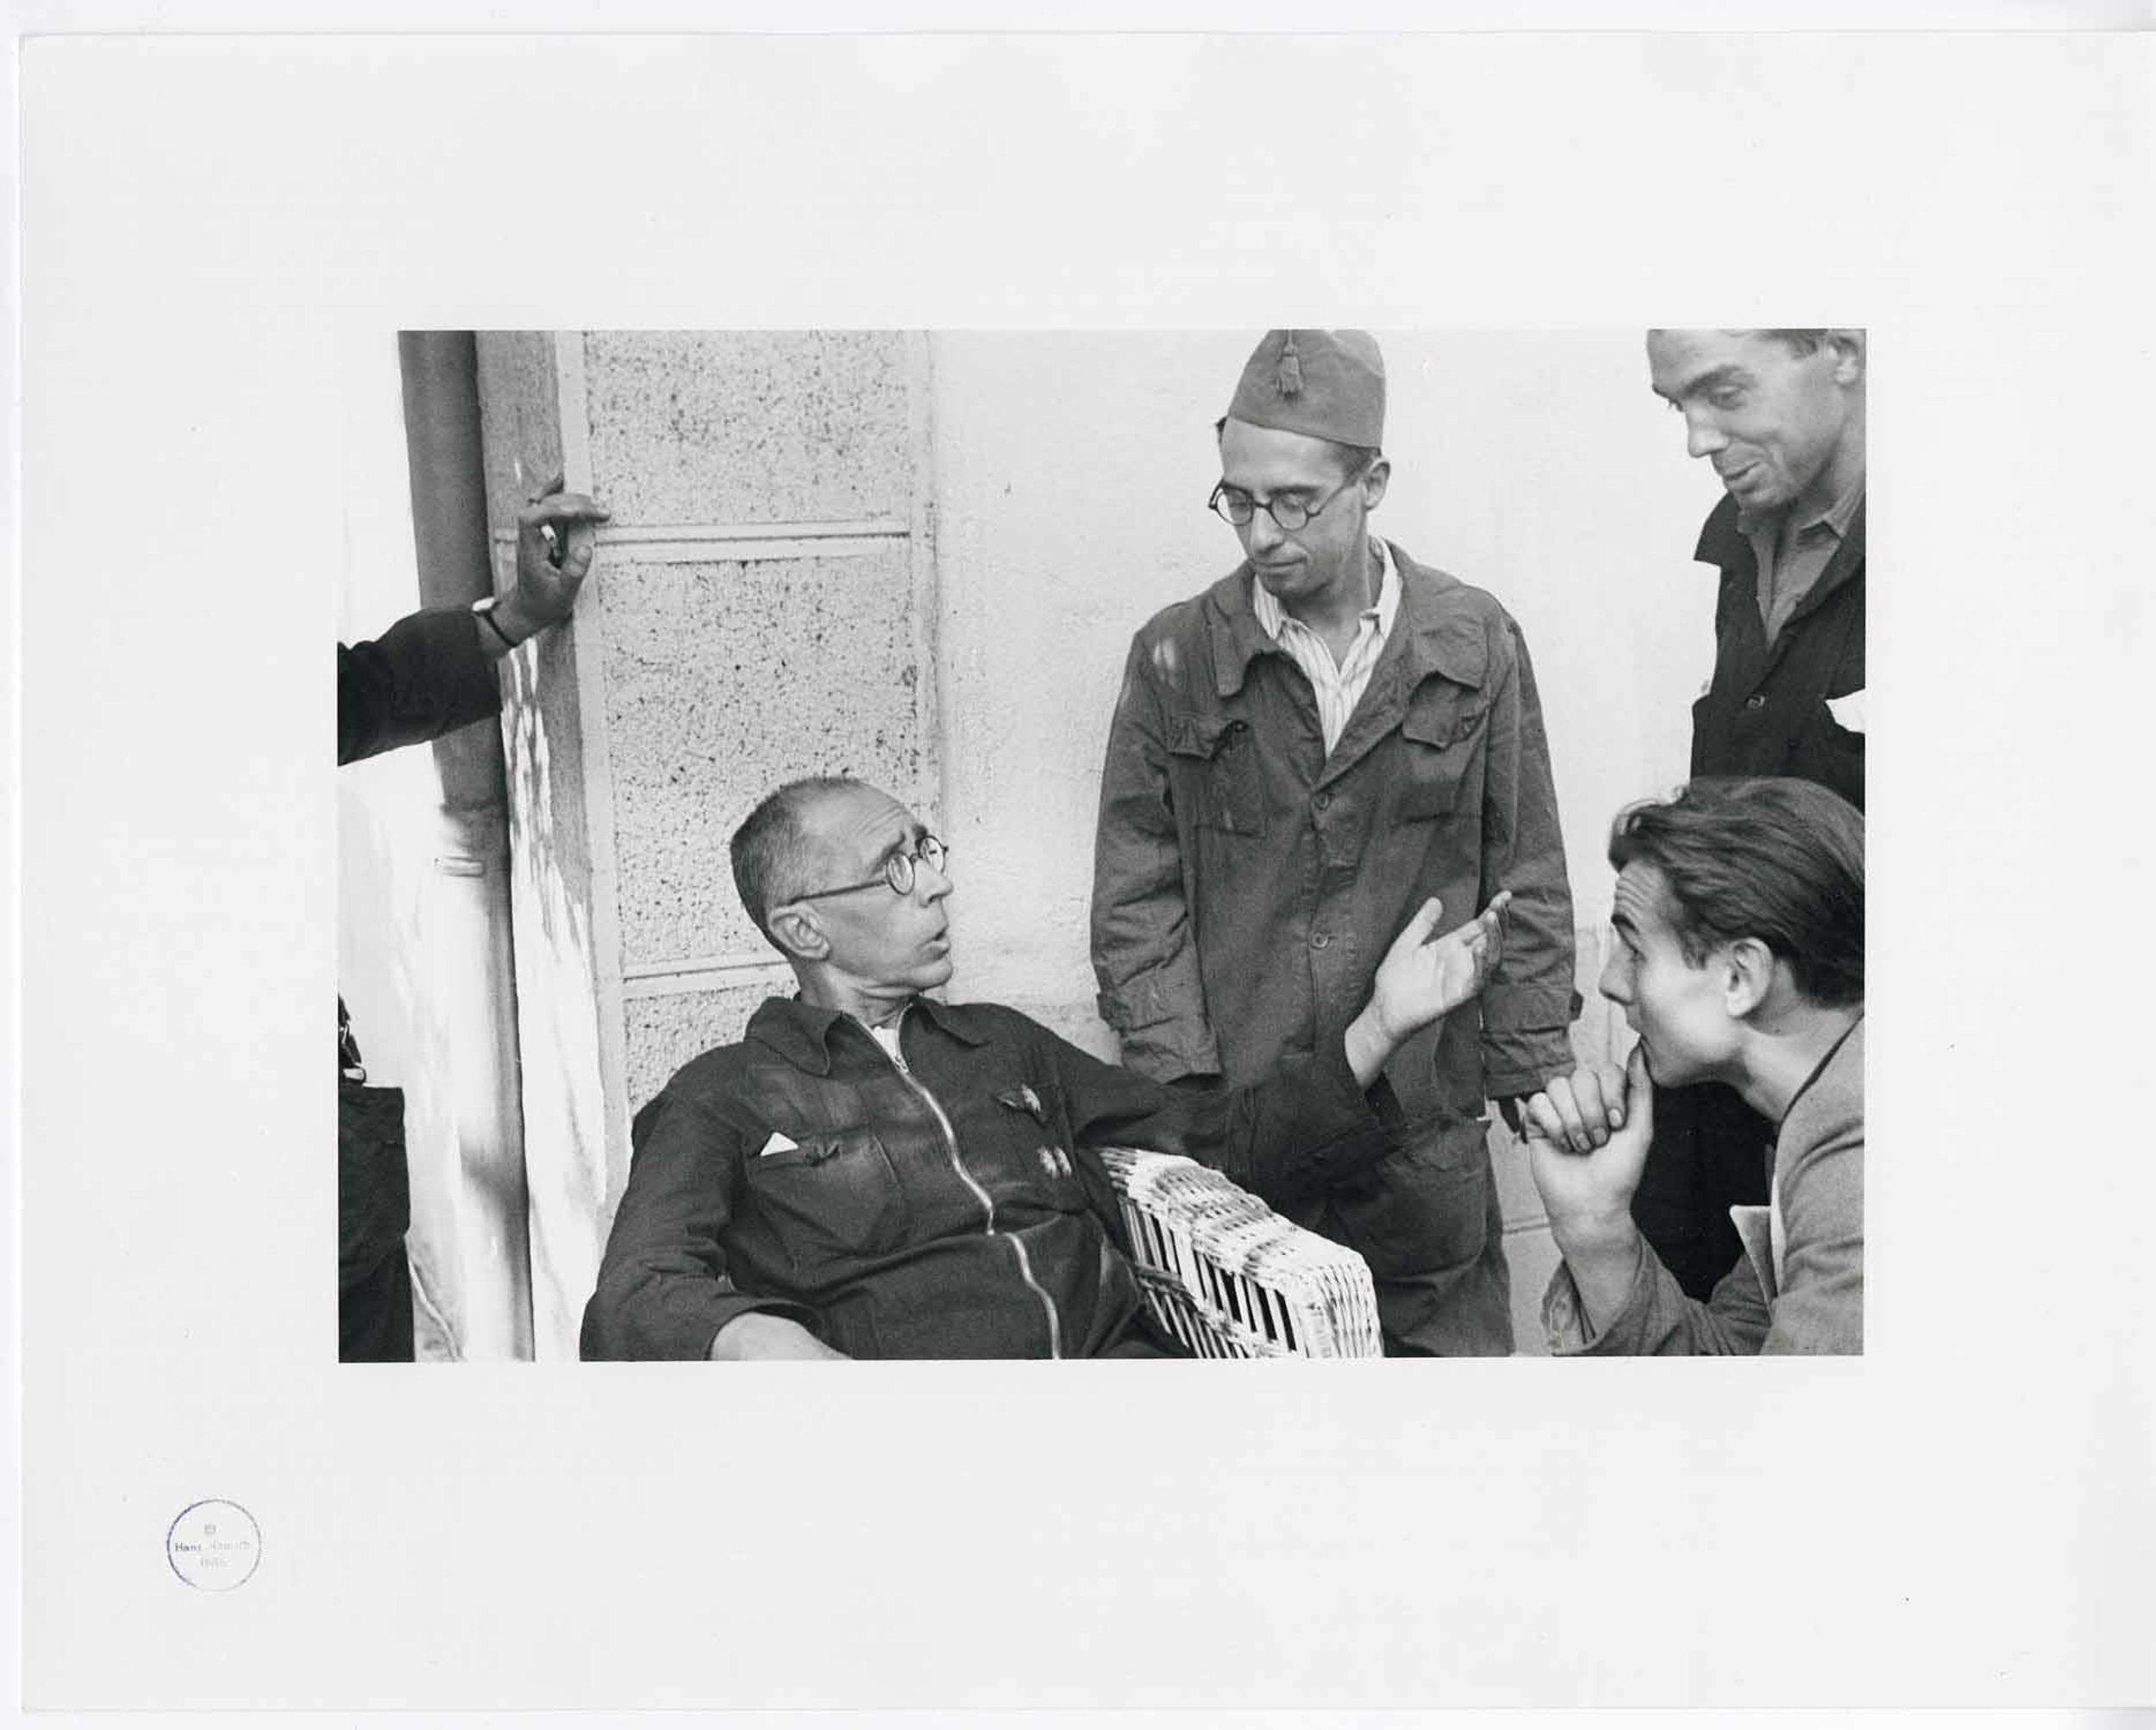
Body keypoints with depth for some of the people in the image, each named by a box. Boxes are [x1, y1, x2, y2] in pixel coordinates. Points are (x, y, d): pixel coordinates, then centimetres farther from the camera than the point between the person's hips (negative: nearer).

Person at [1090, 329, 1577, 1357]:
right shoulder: (1174, 658, -1)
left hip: (1428, 1127, 1)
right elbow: (1136, 896, 0)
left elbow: (1525, 878, 5)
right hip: (1228, 1128, 0)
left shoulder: (1476, 645, 0)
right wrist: (1178, 1087, -7)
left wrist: (1536, 1067, 1)